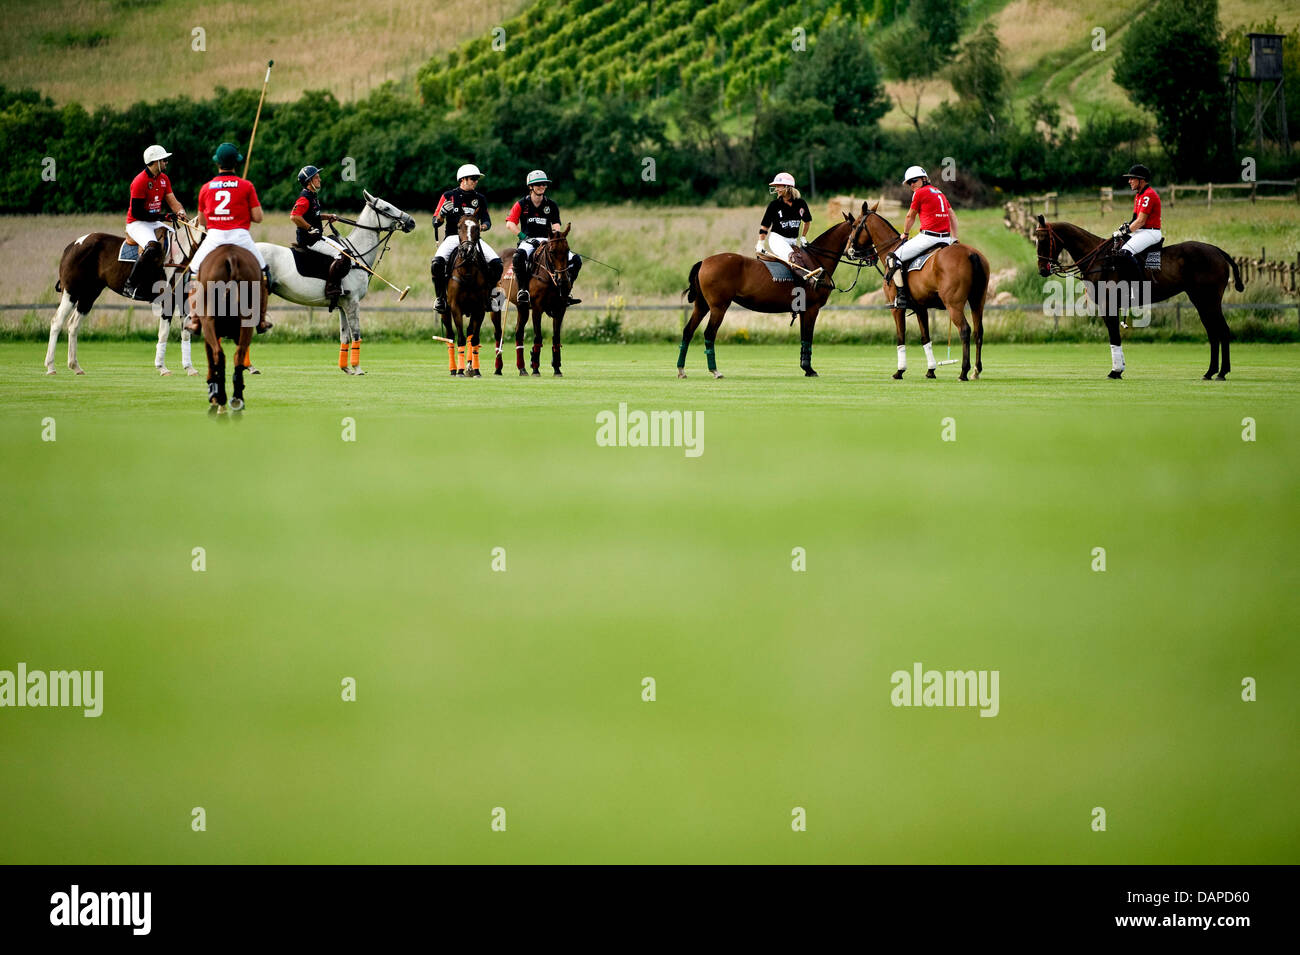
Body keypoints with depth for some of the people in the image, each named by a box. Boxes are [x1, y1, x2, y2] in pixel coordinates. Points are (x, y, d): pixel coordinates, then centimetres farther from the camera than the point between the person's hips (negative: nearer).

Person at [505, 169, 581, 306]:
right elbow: (510, 223, -4)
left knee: (576, 260, -13)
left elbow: (556, 227, 4)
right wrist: (524, 237, -17)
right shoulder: (522, 204, 3)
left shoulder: (551, 205, 10)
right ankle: (522, 290, -31)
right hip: (528, 241, -3)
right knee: (520, 255, -41)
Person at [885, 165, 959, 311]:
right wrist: (954, 239, 21)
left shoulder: (919, 193, -2)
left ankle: (901, 296, -6)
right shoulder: (939, 193, 21)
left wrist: (905, 234, 25)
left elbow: (910, 217, 8)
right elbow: (952, 216, 21)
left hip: (928, 237, -8)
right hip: (946, 238, 8)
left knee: (895, 258, 0)